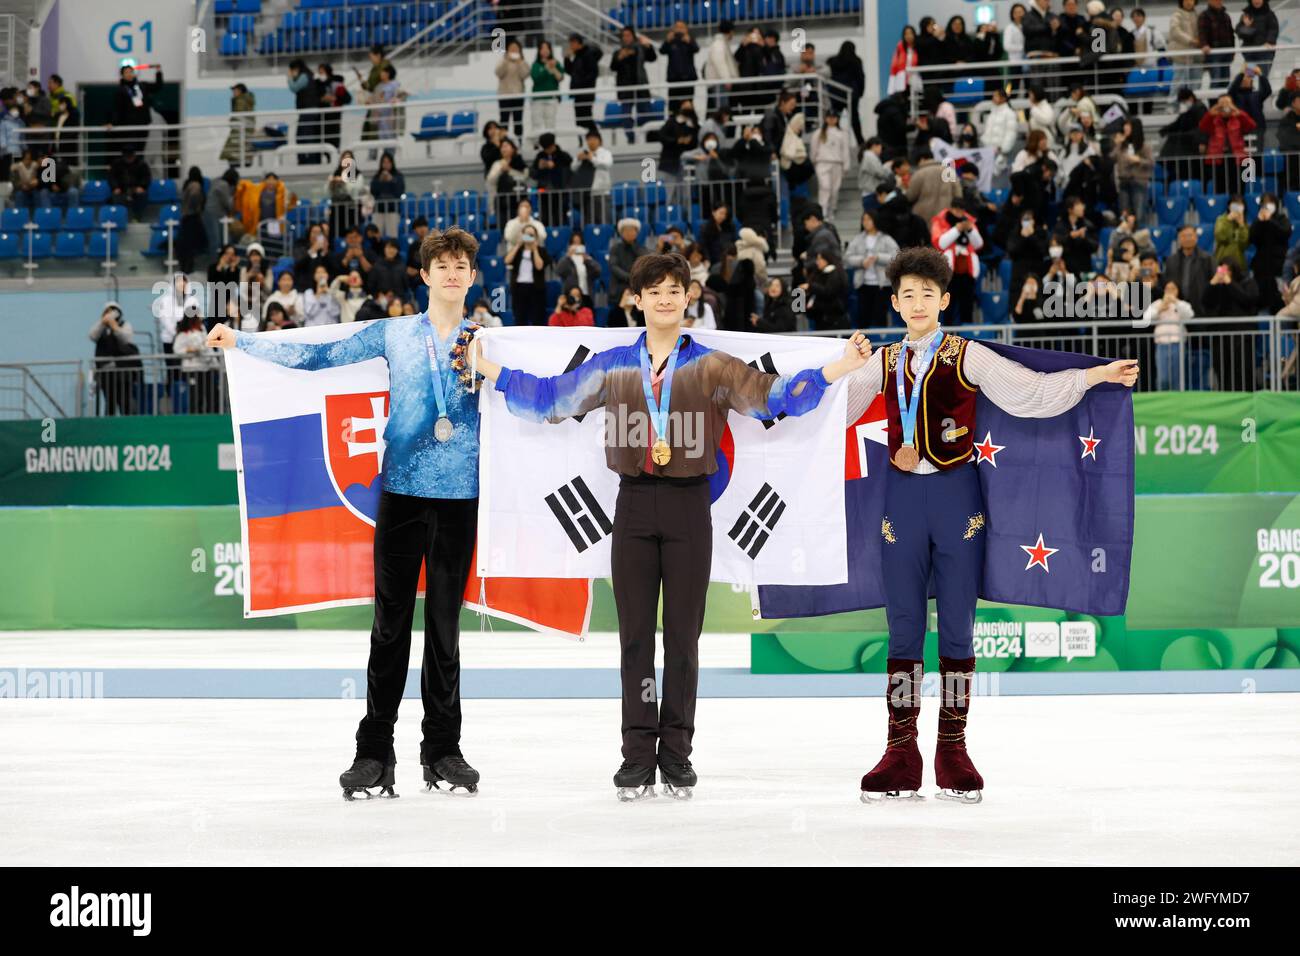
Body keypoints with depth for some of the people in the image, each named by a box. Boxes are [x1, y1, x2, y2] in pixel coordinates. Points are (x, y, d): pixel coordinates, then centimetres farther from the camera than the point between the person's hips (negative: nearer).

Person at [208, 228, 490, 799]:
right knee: (390, 623, -2)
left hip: (460, 495, 0)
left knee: (445, 624, 4)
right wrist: (242, 341, 2)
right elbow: (320, 356, 6)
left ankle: (443, 751, 11)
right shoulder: (394, 334, 8)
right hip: (401, 490, 0)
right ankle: (374, 752, 1)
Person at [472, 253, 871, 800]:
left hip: (689, 508, -1)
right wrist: (484, 365, 17)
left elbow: (773, 396, -2)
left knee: (683, 633, 2)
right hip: (634, 506, 1)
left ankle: (676, 754, 10)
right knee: (635, 632, 1)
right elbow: (550, 399, 18)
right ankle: (637, 757, 4)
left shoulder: (712, 367, 4)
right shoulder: (612, 367, 9)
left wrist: (842, 366, -11)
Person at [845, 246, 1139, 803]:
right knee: (903, 626, 3)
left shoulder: (968, 357, 2)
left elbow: (1030, 393, -6)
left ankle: (953, 752, 10)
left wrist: (1094, 375, -15)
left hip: (956, 495, -2)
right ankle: (901, 754, 7)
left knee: (957, 625, 2)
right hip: (903, 497, 2)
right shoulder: (883, 364, 11)